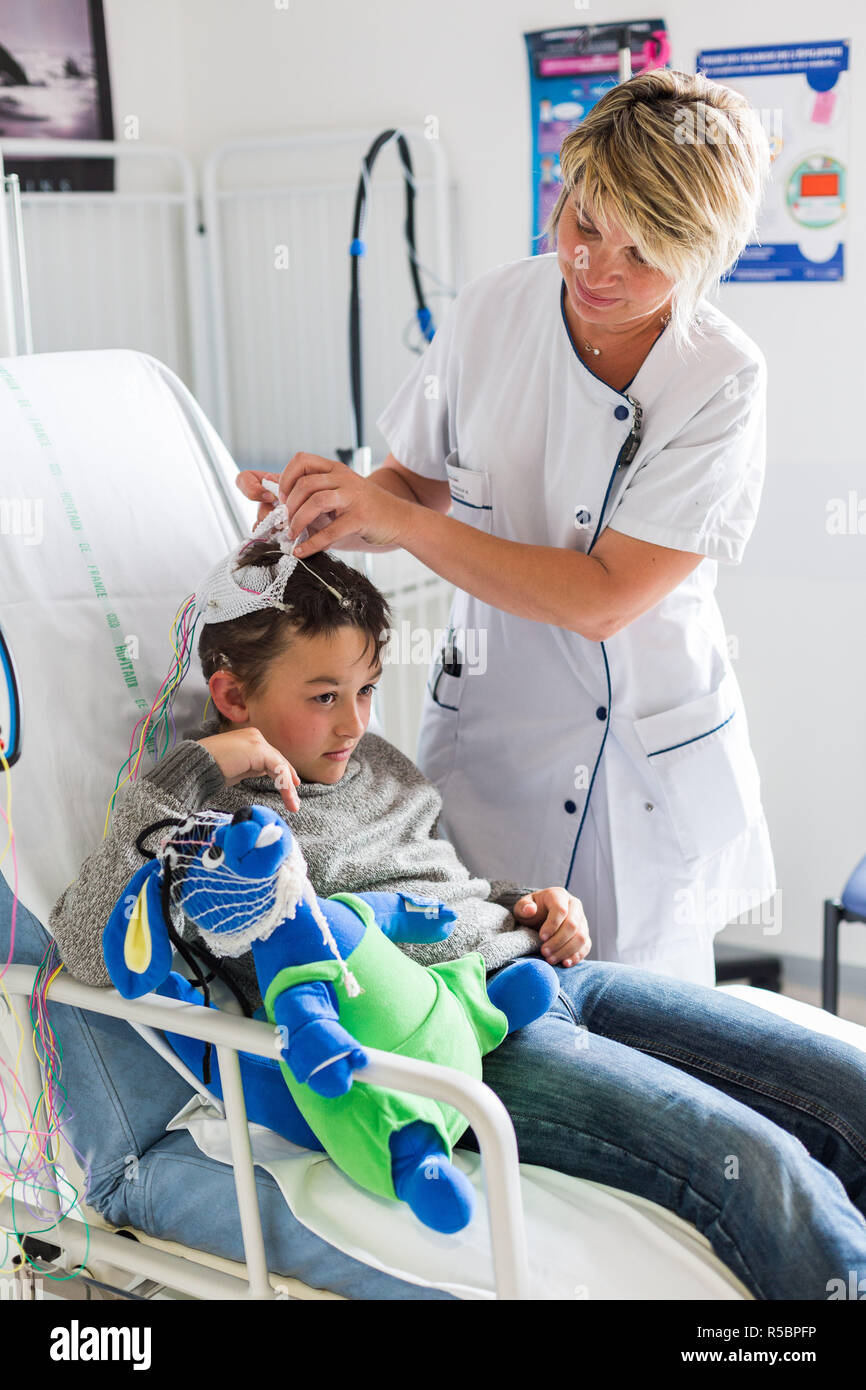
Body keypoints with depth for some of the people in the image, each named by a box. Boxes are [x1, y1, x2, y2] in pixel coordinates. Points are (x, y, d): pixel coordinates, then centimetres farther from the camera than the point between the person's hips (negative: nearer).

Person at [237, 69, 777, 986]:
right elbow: (420, 482, 7)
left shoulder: (724, 382, -19)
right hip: (485, 724, 3)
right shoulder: (492, 310, -8)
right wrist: (329, 509, -15)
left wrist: (393, 518, -27)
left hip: (643, 754, -2)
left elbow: (603, 598, -24)